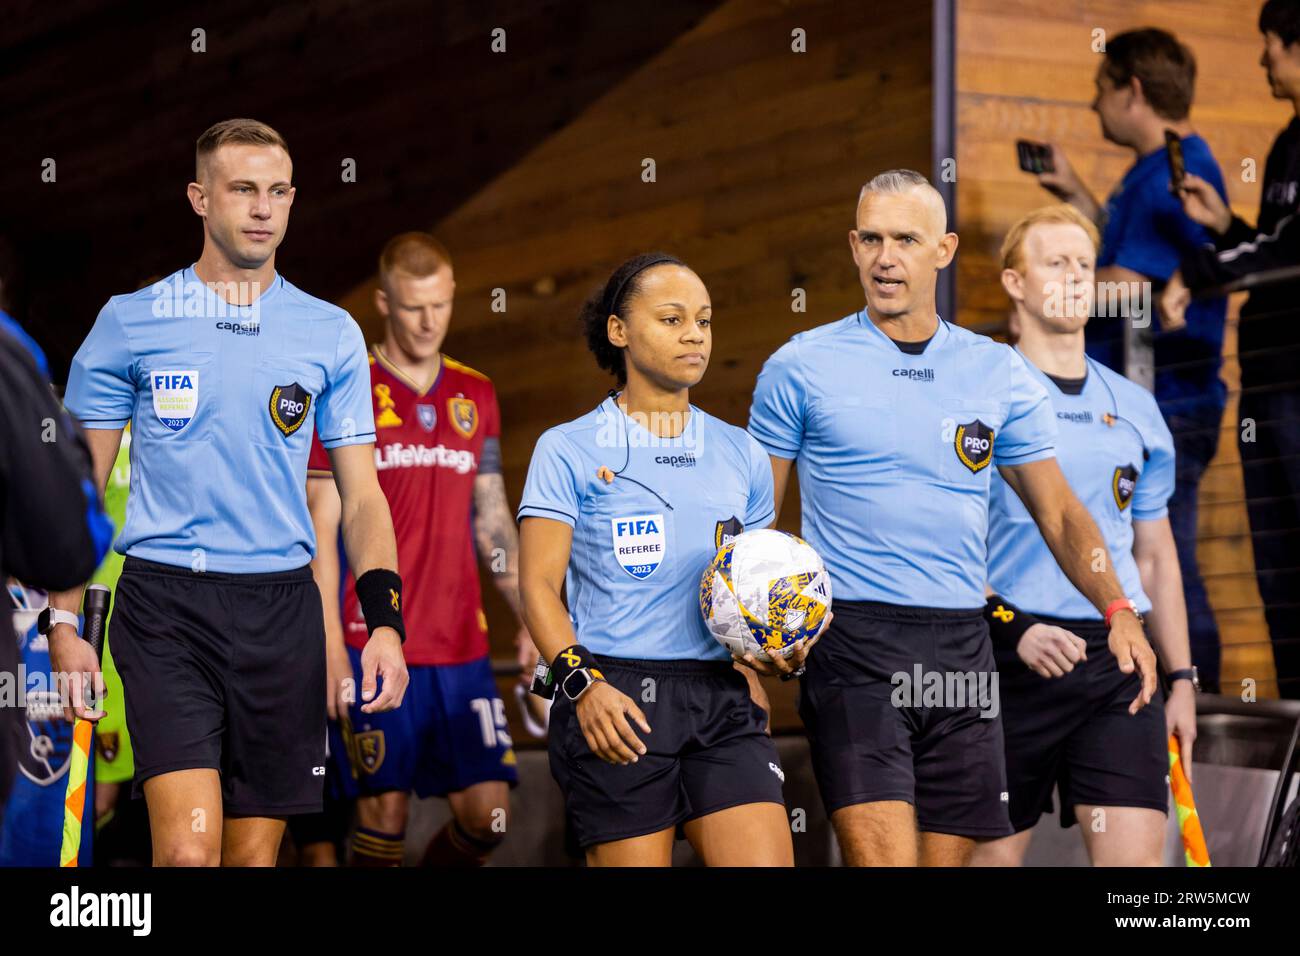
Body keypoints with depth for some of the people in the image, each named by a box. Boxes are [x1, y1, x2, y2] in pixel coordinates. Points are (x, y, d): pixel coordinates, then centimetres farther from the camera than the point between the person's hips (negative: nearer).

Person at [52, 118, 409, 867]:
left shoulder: (332, 333, 9)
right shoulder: (130, 321, 3)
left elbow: (361, 496, 10)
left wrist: (385, 620, -4)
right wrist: (64, 622, -4)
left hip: (282, 609, 3)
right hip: (165, 605, -2)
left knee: (256, 853, 7)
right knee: (188, 849, -19)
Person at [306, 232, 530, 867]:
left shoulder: (475, 396, 13)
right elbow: (323, 530, -3)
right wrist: (331, 647, -9)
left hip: (462, 646, 4)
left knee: (488, 813, -1)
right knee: (385, 809, -2)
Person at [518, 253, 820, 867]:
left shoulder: (740, 454, 15)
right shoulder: (569, 450, 3)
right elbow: (539, 586, -2)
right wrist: (582, 683, -17)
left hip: (722, 699, 4)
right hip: (614, 700, -3)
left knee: (768, 859, -12)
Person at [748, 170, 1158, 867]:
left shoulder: (998, 374, 10)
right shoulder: (800, 367, 2)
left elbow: (1059, 513, 15)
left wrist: (1117, 610, 0)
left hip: (961, 651, 4)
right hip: (852, 648, -3)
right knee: (884, 858, -18)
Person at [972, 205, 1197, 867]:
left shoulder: (1134, 408, 15)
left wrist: (1181, 678, 15)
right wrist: (1012, 628, -18)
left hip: (1117, 661, 4)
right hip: (1012, 657, -4)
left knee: (1136, 854, -8)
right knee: (993, 852, 3)